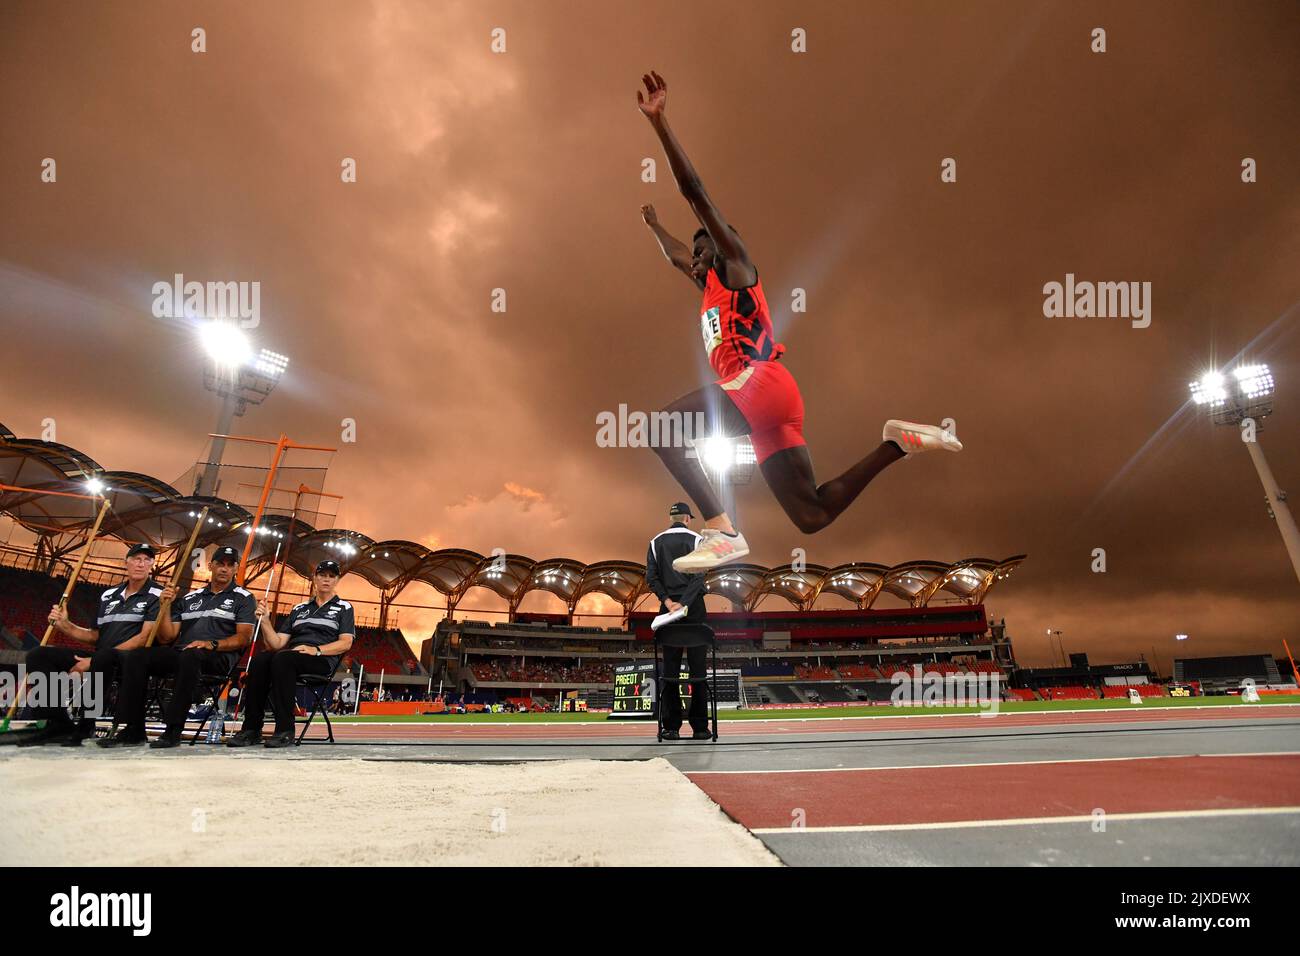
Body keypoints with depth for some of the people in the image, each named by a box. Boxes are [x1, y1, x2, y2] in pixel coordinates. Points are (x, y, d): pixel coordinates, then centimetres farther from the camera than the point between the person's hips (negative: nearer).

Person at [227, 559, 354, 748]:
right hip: (292, 654, 4)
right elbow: (277, 643, 16)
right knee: (260, 660, -27)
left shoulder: (344, 607, 14)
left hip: (323, 660, -4)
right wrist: (265, 620, 1)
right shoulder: (299, 608, 26)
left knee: (282, 658, -35)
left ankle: (285, 731, -35)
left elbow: (346, 643, 0)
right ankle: (251, 729, -27)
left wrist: (317, 650, -14)